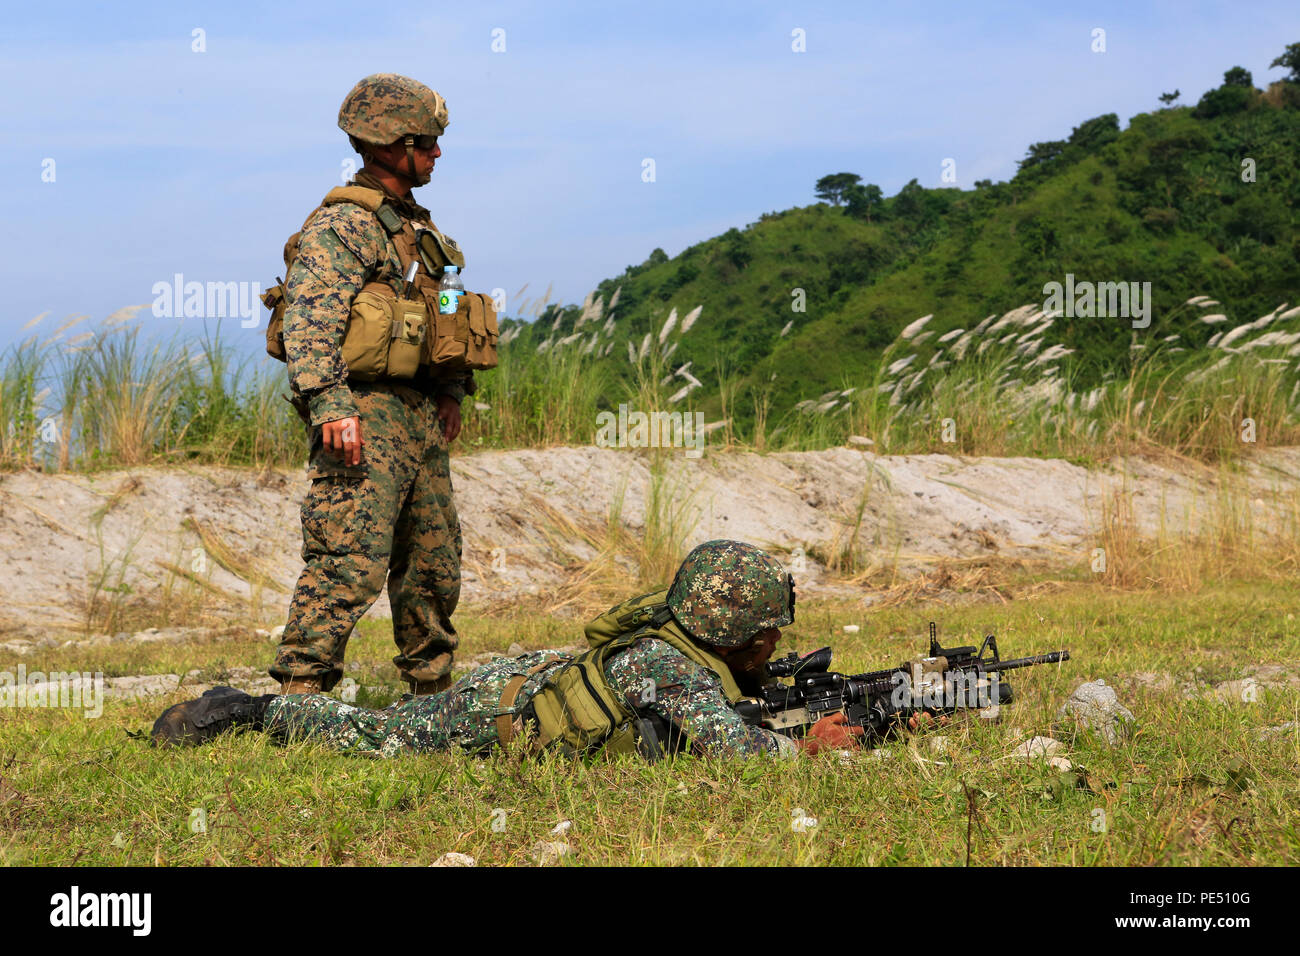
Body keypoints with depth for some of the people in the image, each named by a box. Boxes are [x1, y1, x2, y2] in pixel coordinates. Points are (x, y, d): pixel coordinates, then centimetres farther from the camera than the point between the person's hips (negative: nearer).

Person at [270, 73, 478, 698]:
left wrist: (451, 390, 23)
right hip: (365, 414, -9)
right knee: (350, 564, -15)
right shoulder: (341, 225, -11)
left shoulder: (416, 225, 19)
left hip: (420, 413, 9)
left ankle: (433, 690, 26)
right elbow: (309, 320, -22)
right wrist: (330, 405, -32)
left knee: (435, 563, 14)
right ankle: (299, 692, -13)